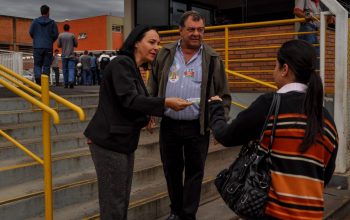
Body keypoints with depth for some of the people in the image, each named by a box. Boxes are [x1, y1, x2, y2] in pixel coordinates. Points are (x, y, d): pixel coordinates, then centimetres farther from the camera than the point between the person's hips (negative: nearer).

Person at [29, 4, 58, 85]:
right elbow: (55, 34, -3)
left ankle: (38, 77, -18)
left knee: (37, 65, 8)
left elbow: (31, 32, 2)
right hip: (48, 47, 0)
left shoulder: (35, 21, 2)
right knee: (46, 65, 5)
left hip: (37, 46, 1)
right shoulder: (52, 22, 0)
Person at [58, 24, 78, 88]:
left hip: (64, 55, 1)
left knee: (65, 70, 9)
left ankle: (66, 84, 13)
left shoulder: (60, 35, 1)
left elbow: (59, 45, 4)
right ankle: (71, 81, -25)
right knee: (71, 69, -4)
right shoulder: (72, 35, 0)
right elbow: (76, 44, 6)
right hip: (71, 55, -1)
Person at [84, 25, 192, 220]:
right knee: (113, 201, -2)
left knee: (123, 198, 15)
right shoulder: (122, 63, -14)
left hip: (124, 141, 10)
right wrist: (166, 103, -28)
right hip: (109, 141, -10)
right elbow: (129, 99, -25)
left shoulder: (133, 67, 16)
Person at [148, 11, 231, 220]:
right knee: (171, 170, 15)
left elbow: (223, 94, 2)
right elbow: (153, 88, 11)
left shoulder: (212, 59, -1)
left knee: (194, 172, 7)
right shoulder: (165, 55, 3)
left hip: (198, 126, -2)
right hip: (169, 125, 2)